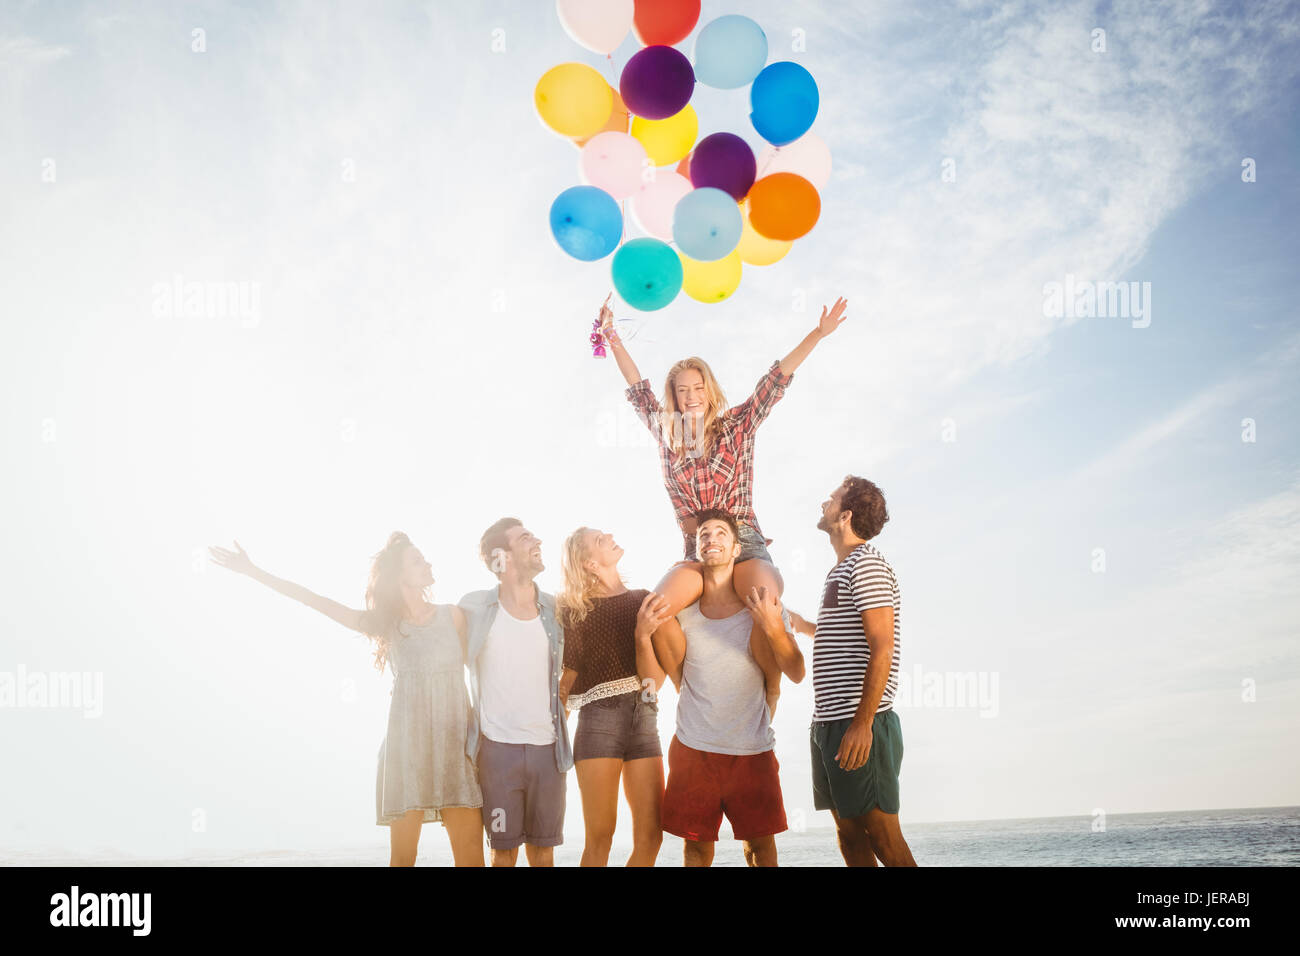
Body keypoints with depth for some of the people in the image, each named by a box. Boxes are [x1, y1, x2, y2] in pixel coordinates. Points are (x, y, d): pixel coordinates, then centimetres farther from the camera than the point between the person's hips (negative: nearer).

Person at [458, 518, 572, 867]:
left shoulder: (555, 609, 6)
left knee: (543, 847, 7)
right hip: (497, 747, -2)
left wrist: (562, 706, 11)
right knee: (504, 848, 1)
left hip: (547, 746, 2)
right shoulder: (474, 607, -1)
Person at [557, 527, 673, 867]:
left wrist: (643, 635, -14)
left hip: (644, 717, 4)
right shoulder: (576, 609, 3)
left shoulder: (644, 601, 10)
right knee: (600, 836, -6)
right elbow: (567, 676, 4)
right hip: (600, 718, -4)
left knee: (650, 837, 0)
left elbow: (654, 679, -1)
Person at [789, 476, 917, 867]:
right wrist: (807, 627, 34)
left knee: (883, 837, -9)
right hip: (830, 723, 10)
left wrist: (862, 724, -23)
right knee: (850, 834, 11)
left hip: (859, 724, -10)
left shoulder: (866, 563, -10)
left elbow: (882, 649, -18)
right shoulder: (841, 570, 20)